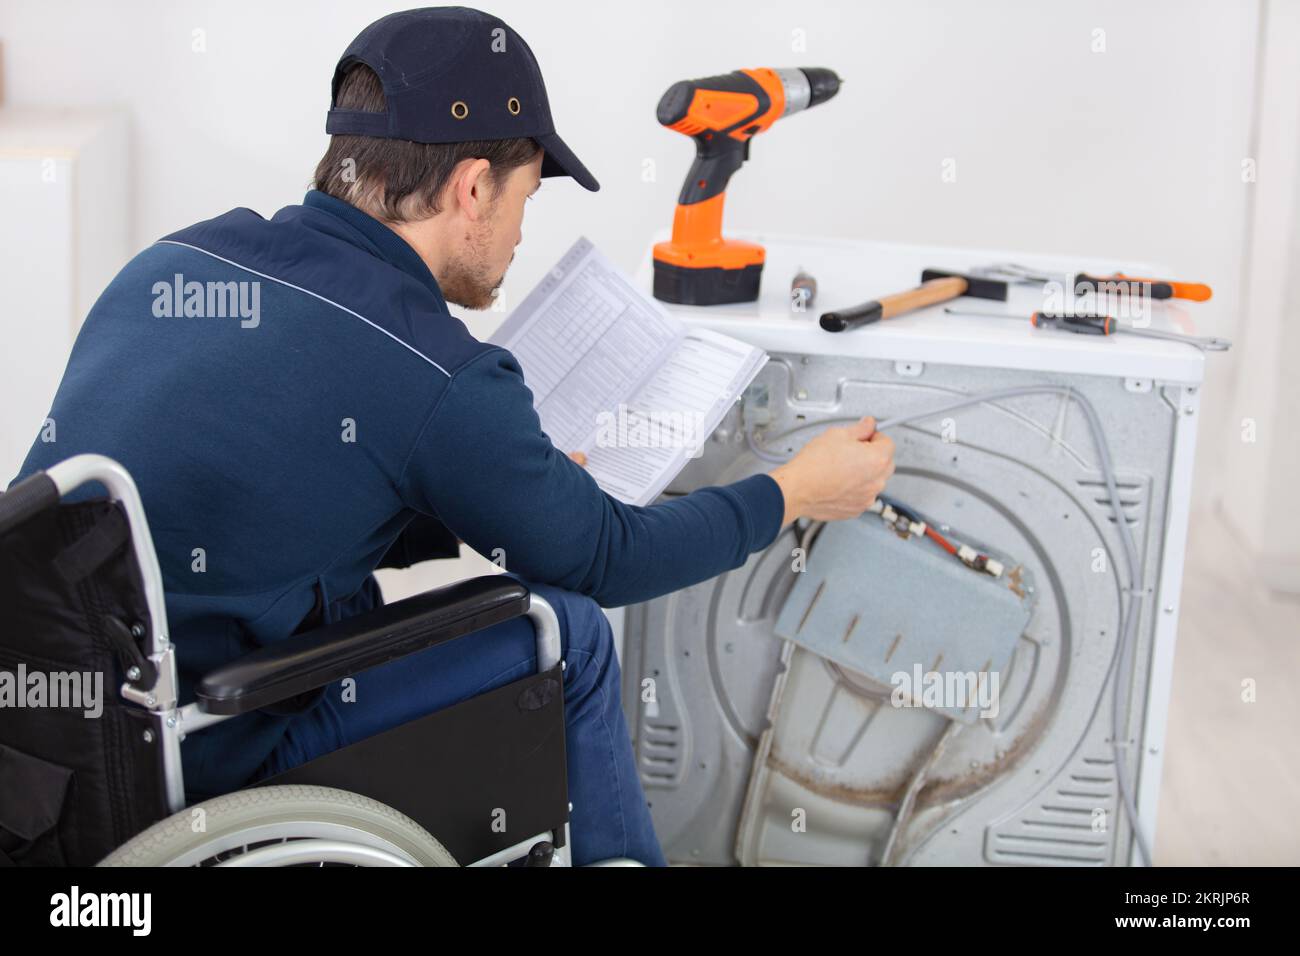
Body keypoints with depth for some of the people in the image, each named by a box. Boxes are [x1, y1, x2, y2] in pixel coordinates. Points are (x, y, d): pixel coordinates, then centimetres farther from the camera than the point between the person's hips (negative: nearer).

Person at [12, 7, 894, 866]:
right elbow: (606, 561, -1)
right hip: (185, 771, -7)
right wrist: (796, 493, 14)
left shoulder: (173, 260, 4)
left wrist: (526, 482, 25)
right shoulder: (436, 376, -17)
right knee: (567, 635, 3)